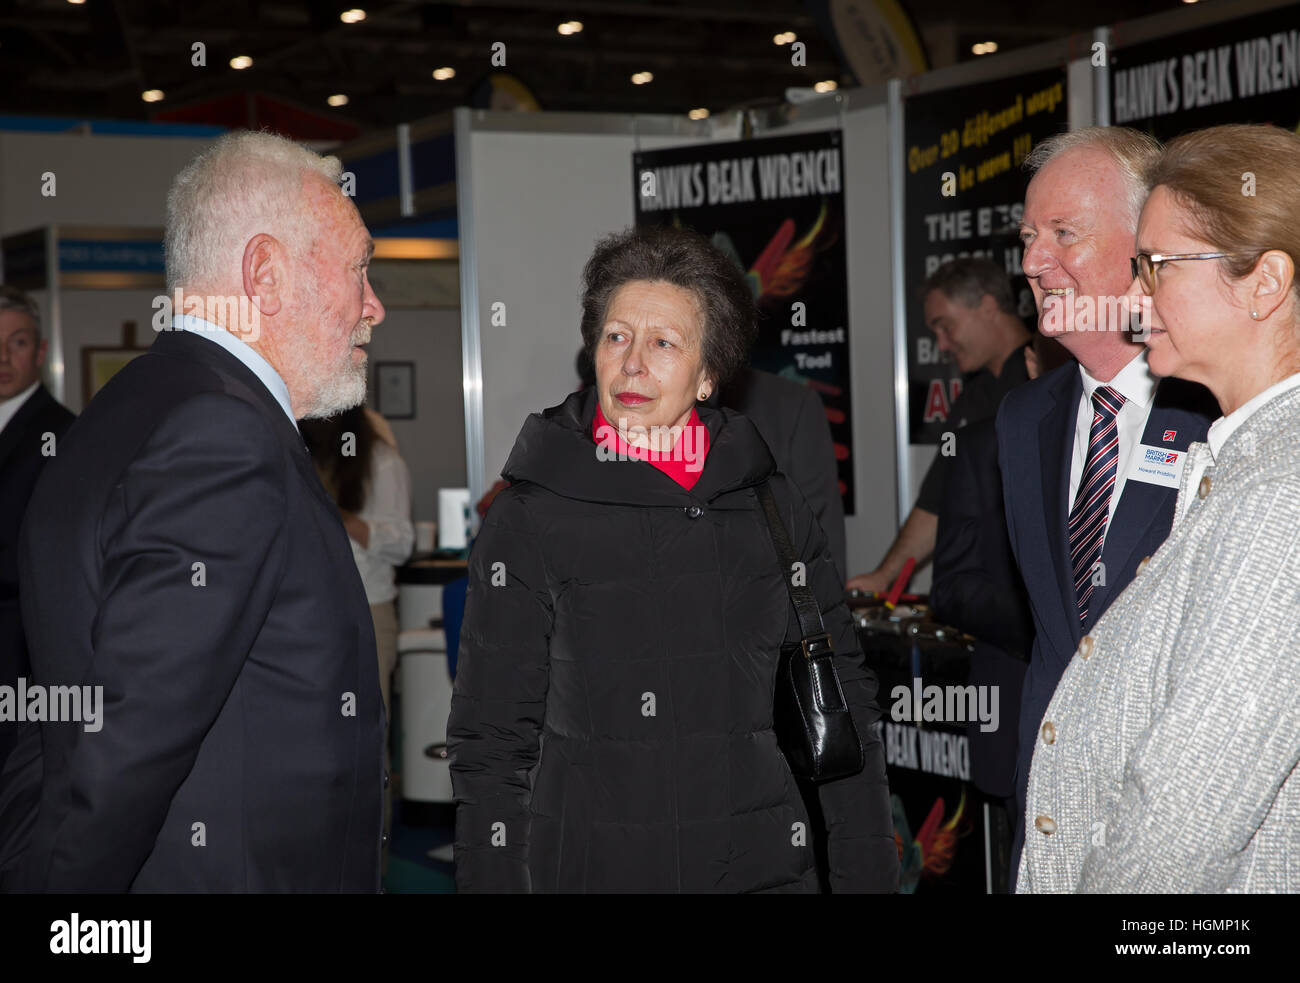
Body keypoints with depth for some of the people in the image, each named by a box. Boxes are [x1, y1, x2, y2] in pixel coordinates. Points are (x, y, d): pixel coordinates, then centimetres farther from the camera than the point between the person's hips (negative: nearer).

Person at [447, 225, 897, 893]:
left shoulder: (772, 506, 5)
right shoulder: (526, 520, -2)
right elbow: (492, 744, -1)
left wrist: (867, 874, 5)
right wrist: (493, 879, -8)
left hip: (766, 864, 2)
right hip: (588, 866, -2)